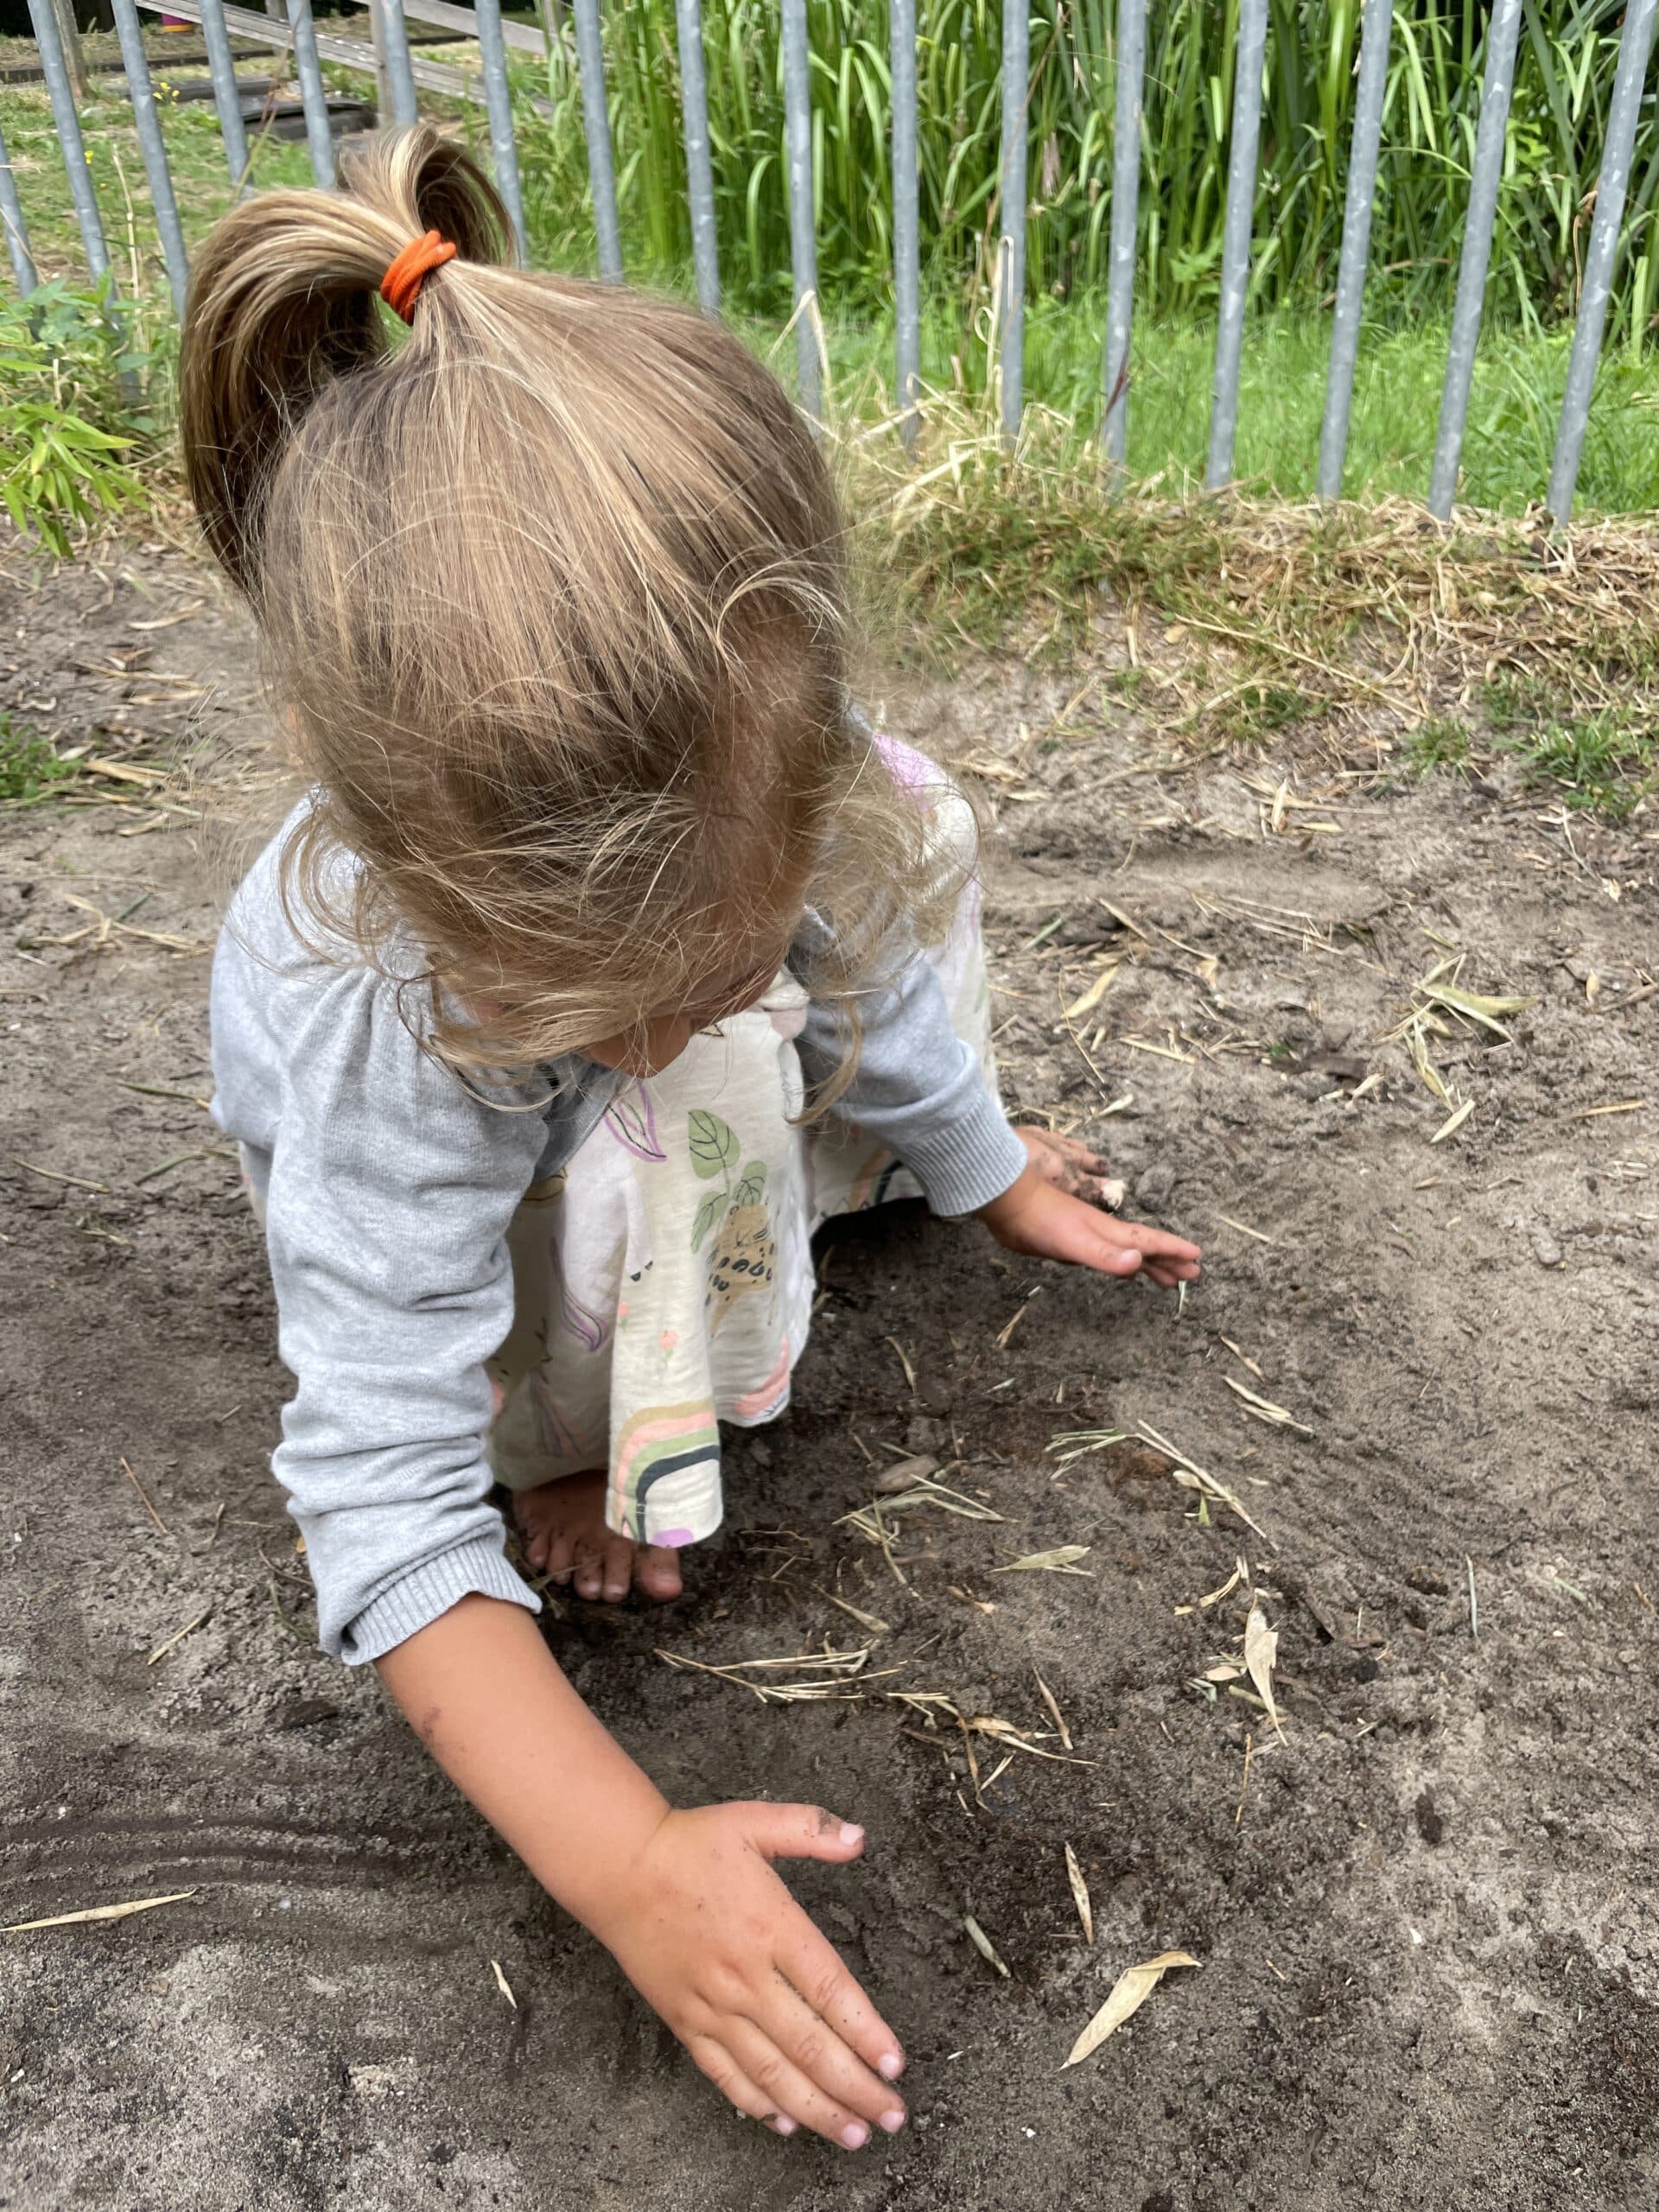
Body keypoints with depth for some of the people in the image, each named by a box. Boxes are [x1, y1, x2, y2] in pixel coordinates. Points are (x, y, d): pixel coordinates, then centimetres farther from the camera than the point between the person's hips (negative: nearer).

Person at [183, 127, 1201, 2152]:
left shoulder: (775, 799, -33)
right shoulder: (373, 1031, -45)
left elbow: (871, 971, -10)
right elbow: (383, 1493, -41)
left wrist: (994, 1174, 8)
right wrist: (624, 1861, -49)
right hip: (419, 1171, -5)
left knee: (917, 822, -9)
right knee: (680, 1118, -36)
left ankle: (840, 1161, 14)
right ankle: (583, 1433, -7)